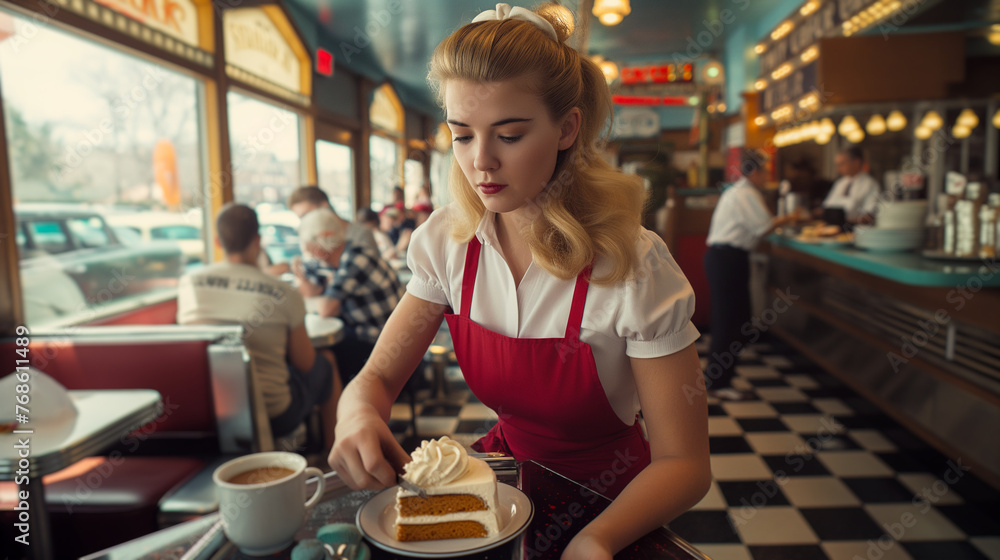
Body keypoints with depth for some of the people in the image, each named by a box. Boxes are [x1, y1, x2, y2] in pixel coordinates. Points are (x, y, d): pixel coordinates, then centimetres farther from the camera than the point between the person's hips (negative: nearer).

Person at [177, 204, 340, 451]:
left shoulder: (188, 283, -5)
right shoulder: (284, 294, -16)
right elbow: (304, 363, -6)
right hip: (275, 417, -4)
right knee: (325, 362, 24)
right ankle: (333, 450, 39)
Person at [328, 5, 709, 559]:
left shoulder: (634, 266, -22)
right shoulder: (447, 242, -10)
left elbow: (684, 462, -19)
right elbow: (378, 374, -6)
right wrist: (359, 414, -29)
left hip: (606, 501, -2)